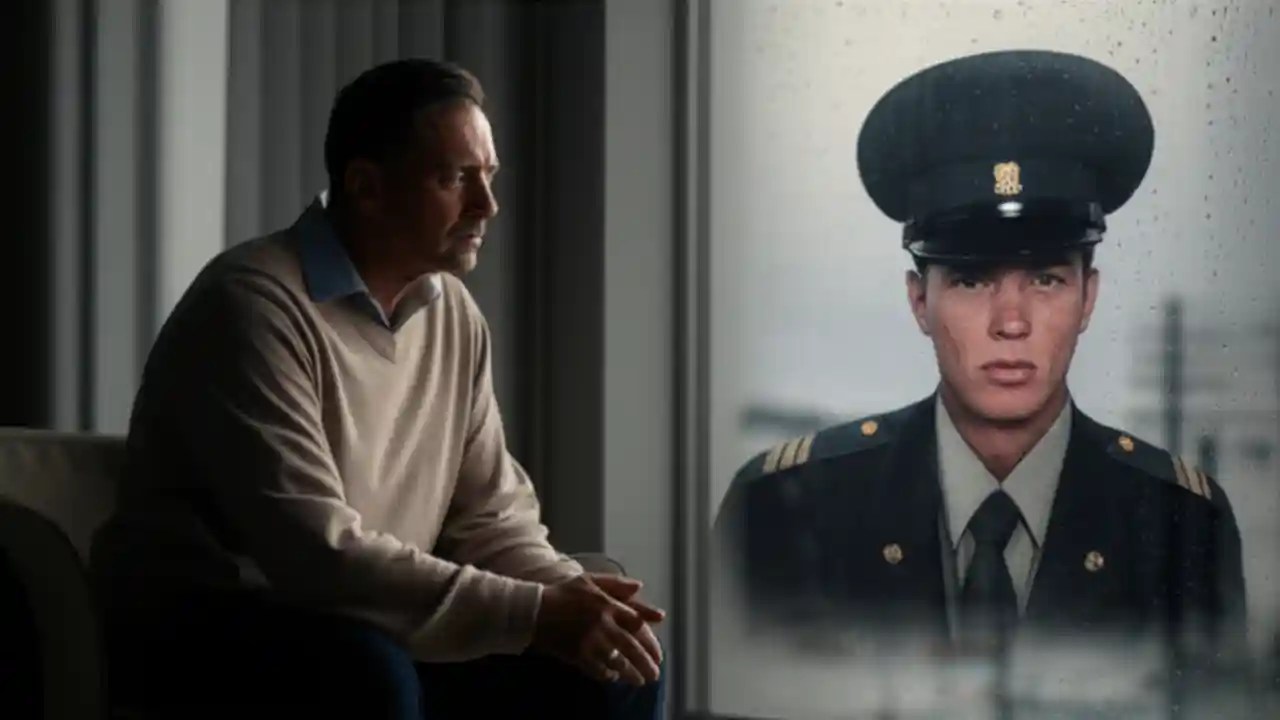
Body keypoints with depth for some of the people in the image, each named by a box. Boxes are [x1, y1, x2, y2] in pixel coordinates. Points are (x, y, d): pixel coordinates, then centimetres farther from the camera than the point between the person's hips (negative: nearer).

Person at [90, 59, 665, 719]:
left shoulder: (453, 315, 6)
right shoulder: (254, 303, -19)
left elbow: (491, 516, 8)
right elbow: (315, 552, -27)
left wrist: (570, 597, -14)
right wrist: (531, 613, -29)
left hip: (372, 628, 7)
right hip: (202, 635, -7)